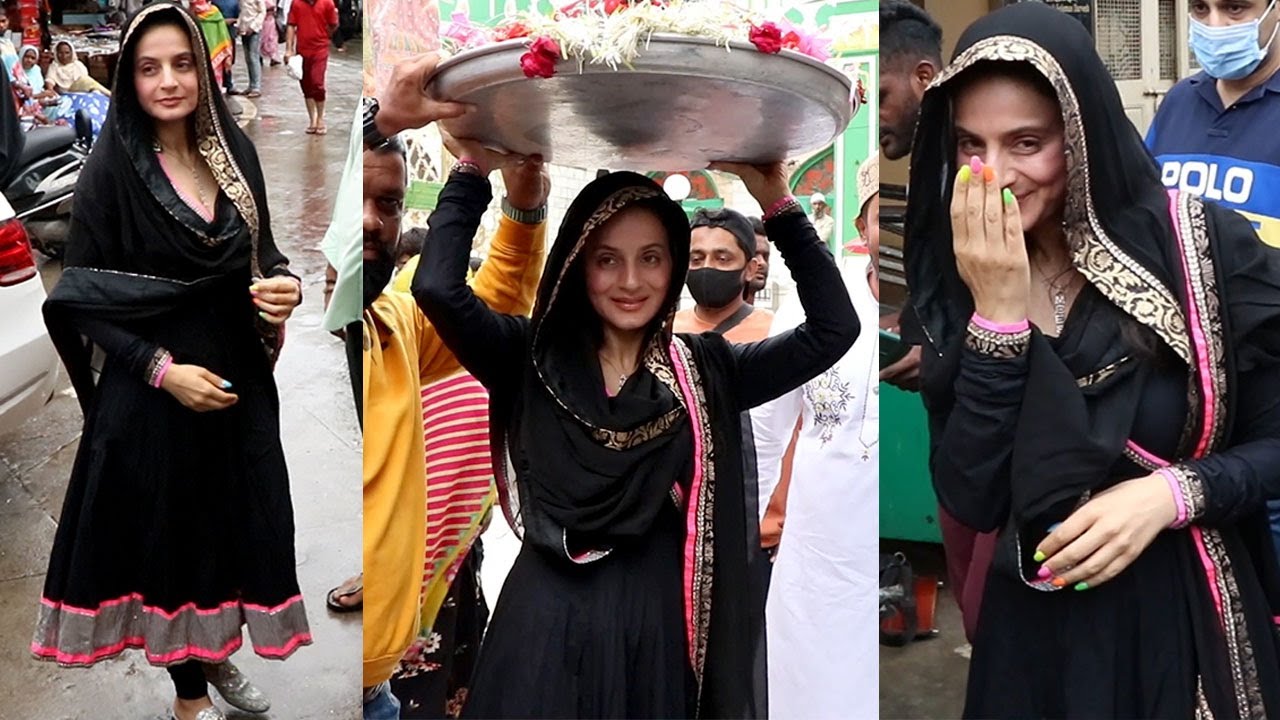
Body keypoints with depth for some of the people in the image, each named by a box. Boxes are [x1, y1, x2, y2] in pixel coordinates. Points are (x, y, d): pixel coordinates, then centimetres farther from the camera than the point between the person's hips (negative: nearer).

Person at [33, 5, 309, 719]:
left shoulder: (233, 150, 1)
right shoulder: (113, 168, -12)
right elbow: (82, 298, -11)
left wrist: (286, 284, -12)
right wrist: (162, 369, -19)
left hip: (240, 379, 4)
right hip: (153, 394, -4)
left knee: (235, 519, 15)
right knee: (168, 527, 10)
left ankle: (217, 656, 41)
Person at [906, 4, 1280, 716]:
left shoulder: (1204, 248, -13)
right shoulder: (957, 284, -6)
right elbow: (970, 502, -14)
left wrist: (1170, 493, -22)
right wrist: (998, 311, -20)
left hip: (1191, 618, -2)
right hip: (1036, 629, 2)